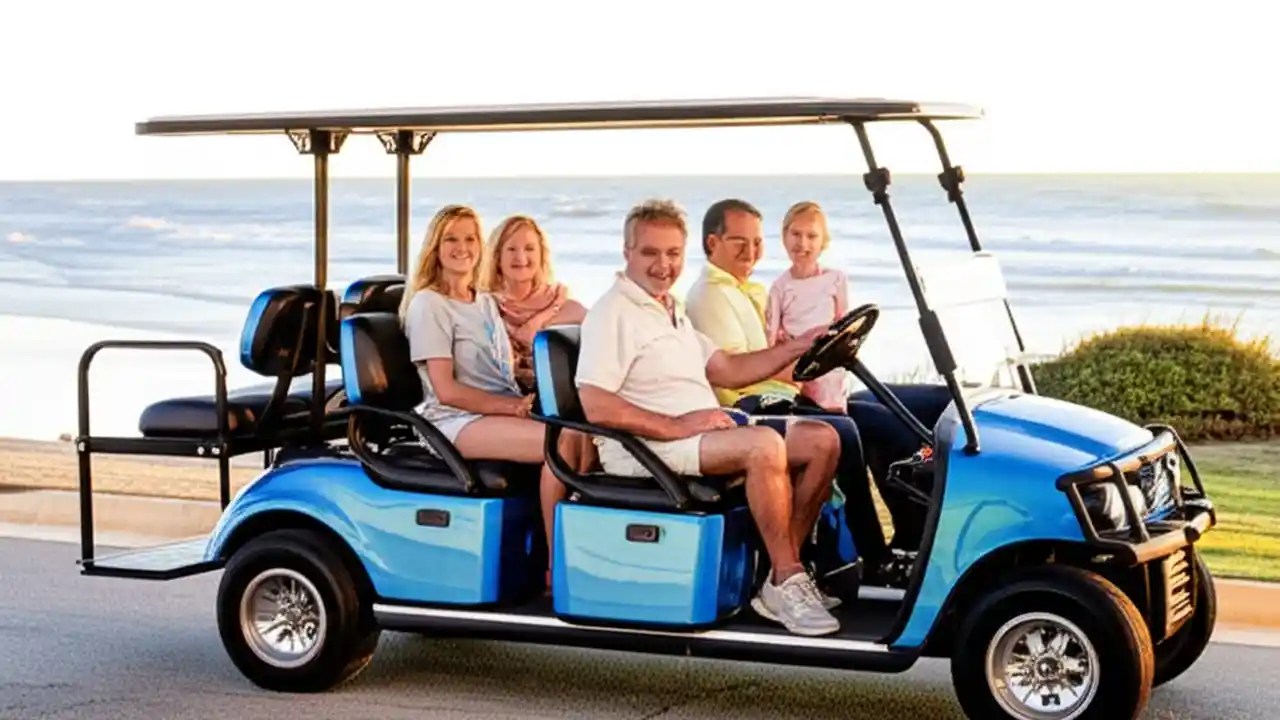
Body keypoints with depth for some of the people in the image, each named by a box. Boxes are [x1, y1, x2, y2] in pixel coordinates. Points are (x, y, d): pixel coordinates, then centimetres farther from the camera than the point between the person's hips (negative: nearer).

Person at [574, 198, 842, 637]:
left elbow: (728, 370, 23)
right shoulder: (613, 313, -8)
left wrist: (800, 347, 13)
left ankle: (785, 571, -1)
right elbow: (596, 406, -19)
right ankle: (785, 585, -22)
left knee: (820, 440, -1)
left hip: (707, 434, 10)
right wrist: (677, 426, -23)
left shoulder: (672, 312, 23)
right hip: (644, 449, -10)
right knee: (764, 445, -32)